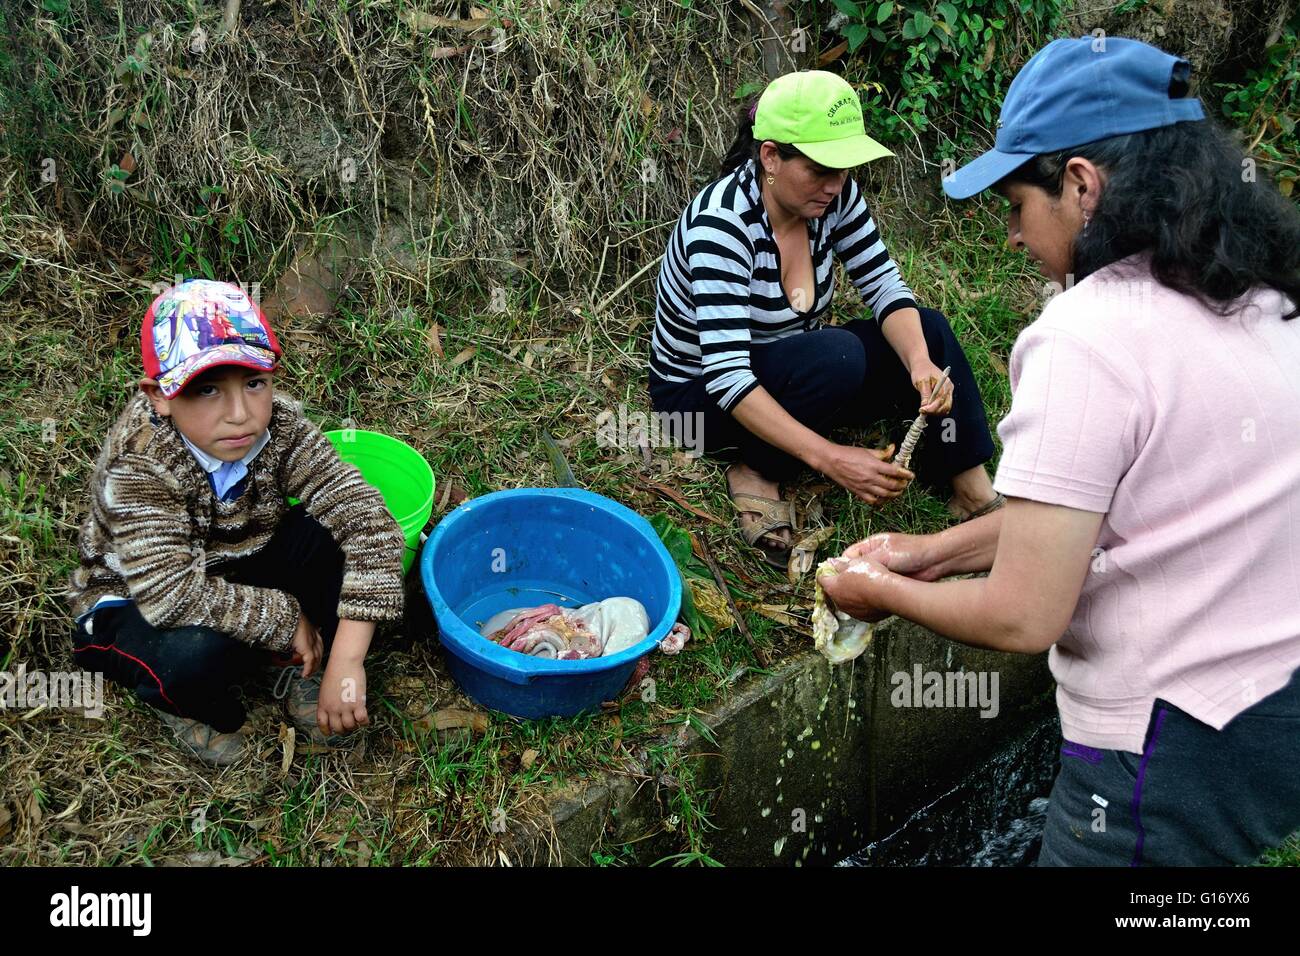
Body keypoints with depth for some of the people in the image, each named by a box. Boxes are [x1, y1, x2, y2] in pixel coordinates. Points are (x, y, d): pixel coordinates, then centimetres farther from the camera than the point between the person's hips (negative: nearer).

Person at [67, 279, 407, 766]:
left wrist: (345, 661, -35)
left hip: (236, 572, 4)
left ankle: (306, 667, -1)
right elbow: (173, 595, -40)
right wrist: (287, 619, -29)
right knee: (191, 653, -38)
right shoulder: (138, 465, -31)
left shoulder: (280, 427, -21)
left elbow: (368, 522, -29)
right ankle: (189, 703, 0)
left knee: (329, 532, -24)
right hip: (132, 603, -3)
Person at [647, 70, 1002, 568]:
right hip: (700, 393, -7)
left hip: (790, 372, 7)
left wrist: (921, 363, -31)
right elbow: (727, 377, -38)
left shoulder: (832, 195, -12)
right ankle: (756, 474, -12)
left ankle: (972, 491, -7)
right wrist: (829, 458, -45)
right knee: (836, 355, -34)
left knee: (927, 331, -11)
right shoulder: (720, 223, -32)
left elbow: (884, 285, -10)